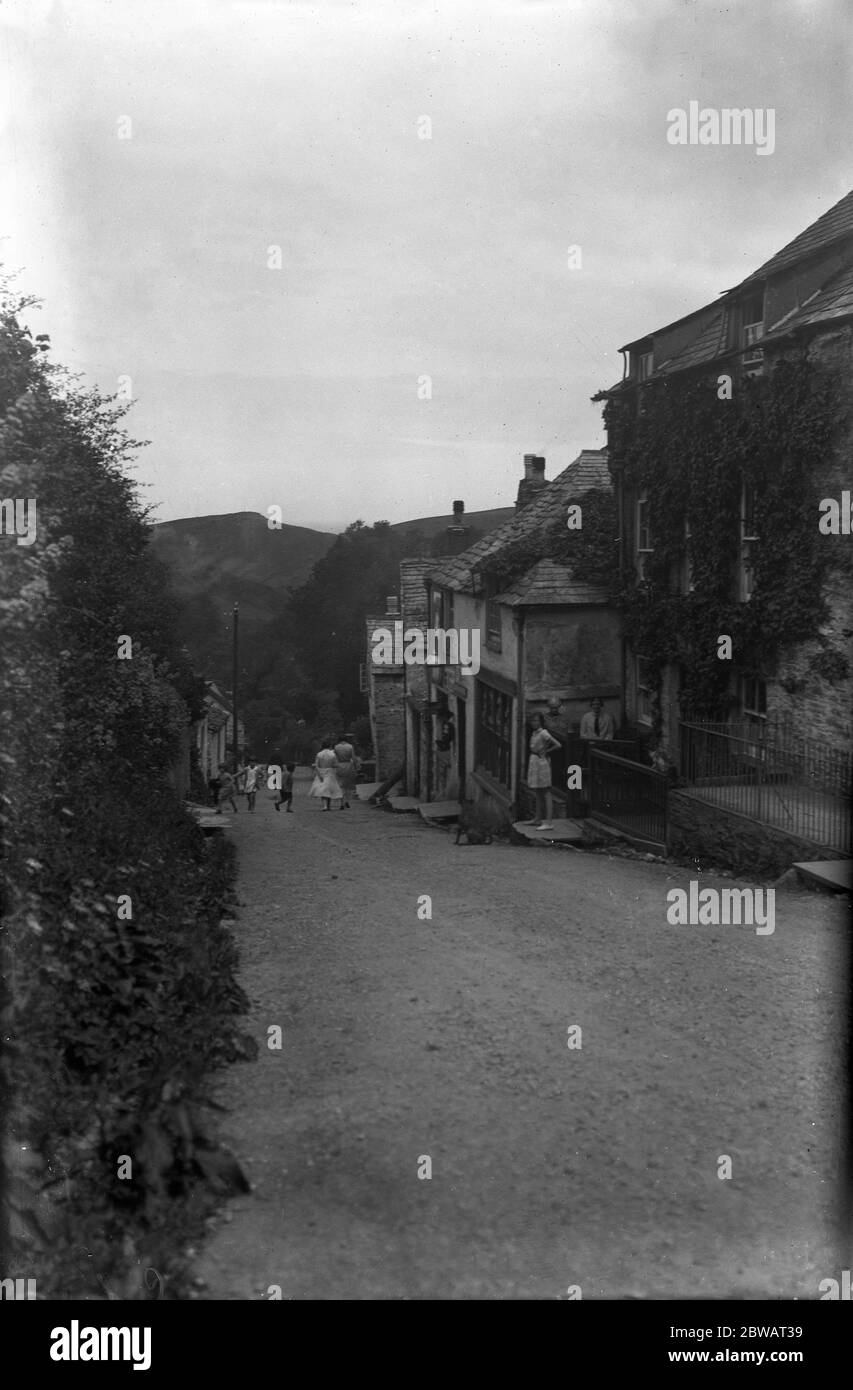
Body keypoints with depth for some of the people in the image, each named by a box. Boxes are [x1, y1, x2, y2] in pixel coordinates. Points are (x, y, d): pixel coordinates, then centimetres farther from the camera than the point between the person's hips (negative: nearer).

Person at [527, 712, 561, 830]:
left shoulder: (543, 734, -14)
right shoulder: (534, 733, 12)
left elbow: (558, 745, -20)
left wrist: (546, 752, -11)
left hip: (542, 762, -9)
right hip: (534, 762, 9)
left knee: (546, 794, -9)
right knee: (537, 793, 17)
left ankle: (548, 823, -10)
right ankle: (539, 819, 27)